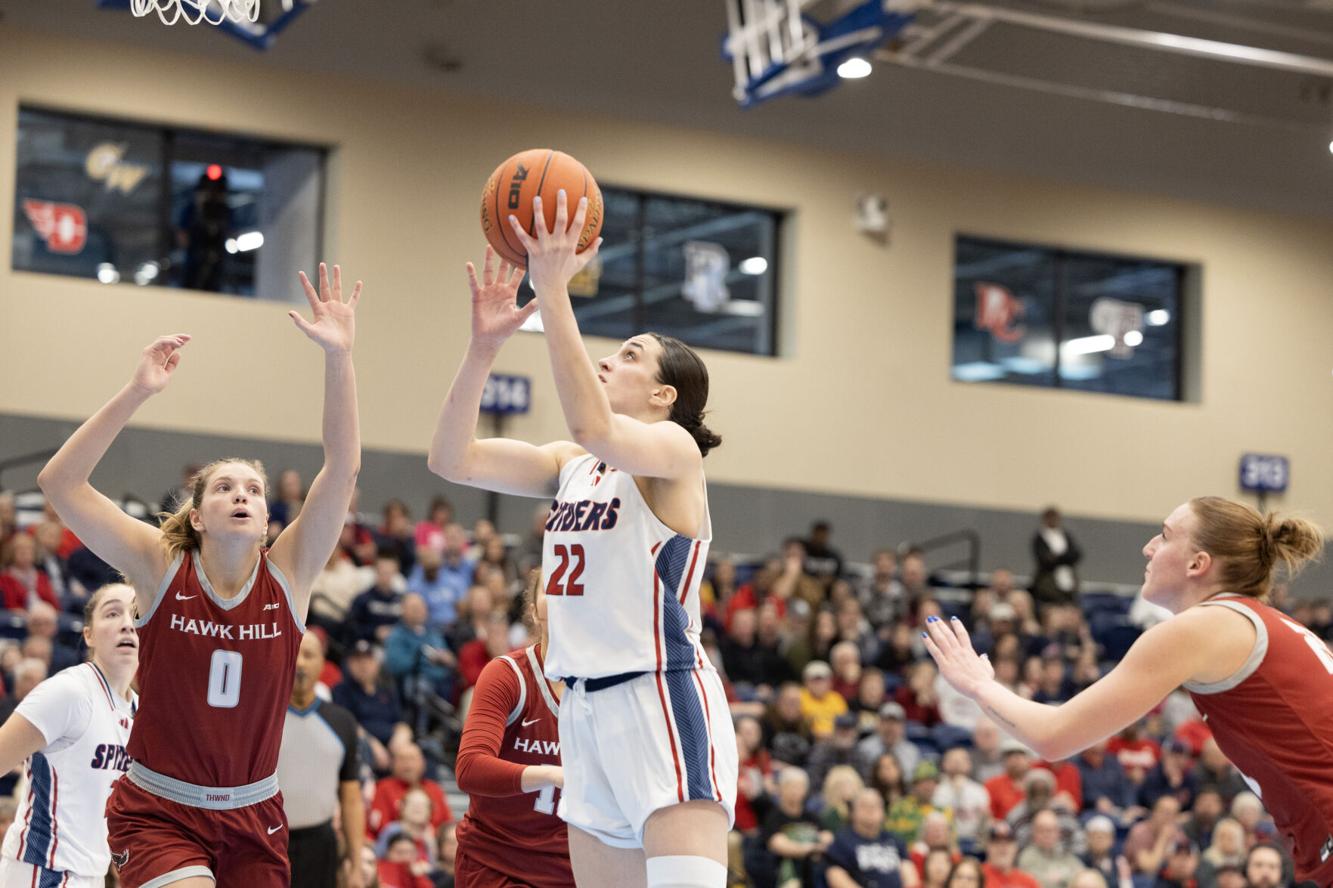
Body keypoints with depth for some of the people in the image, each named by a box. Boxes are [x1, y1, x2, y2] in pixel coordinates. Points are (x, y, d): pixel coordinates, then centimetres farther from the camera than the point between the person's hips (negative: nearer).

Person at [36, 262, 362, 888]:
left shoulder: (287, 575, -4)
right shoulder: (162, 569, -7)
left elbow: (342, 469, -14)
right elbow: (59, 482, -17)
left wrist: (338, 356, -25)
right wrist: (138, 392, -26)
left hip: (252, 817, 3)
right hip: (157, 812, -3)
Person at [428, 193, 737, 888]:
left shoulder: (674, 449, -7)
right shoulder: (572, 465, 15)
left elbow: (592, 426, -28)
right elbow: (452, 459, 7)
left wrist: (554, 289, -27)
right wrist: (483, 346, -5)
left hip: (662, 699, -8)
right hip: (587, 707, 8)